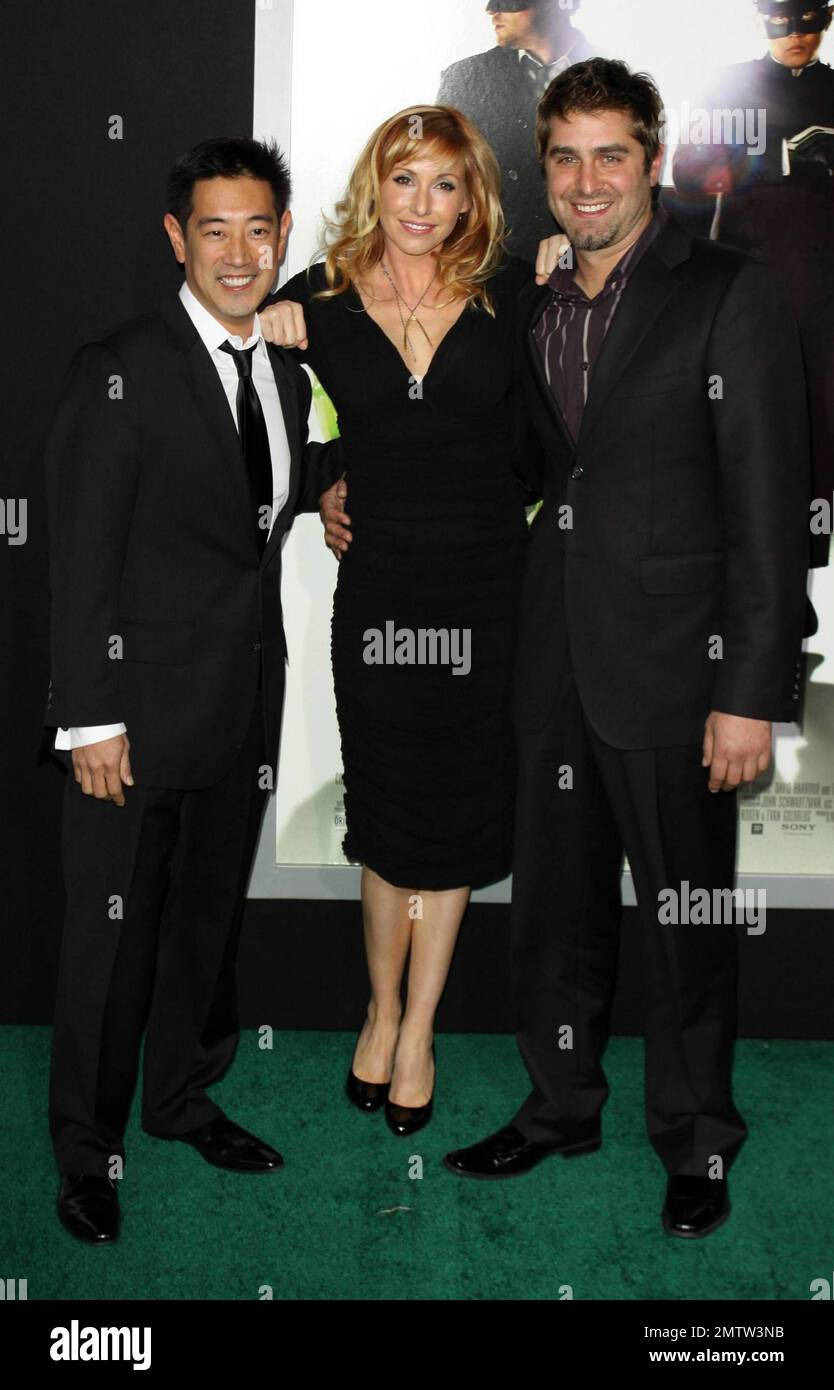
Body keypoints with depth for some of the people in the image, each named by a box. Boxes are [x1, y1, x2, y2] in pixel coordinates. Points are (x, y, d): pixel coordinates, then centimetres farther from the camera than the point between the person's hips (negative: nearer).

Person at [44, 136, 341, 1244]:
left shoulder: (287, 377, 9)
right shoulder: (120, 371, -12)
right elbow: (82, 557, -14)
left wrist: (338, 474, 4)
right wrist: (90, 717, -16)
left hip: (248, 710, 6)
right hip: (143, 707, -6)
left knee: (212, 914, 19)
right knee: (114, 931, 5)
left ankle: (183, 1094, 39)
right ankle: (87, 1146, 23)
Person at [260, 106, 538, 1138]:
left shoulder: (511, 294, 0)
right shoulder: (319, 299, 0)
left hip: (487, 586, 1)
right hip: (378, 585, 0)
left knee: (455, 817, 10)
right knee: (389, 814, 6)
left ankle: (418, 1030, 25)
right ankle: (382, 1009, 29)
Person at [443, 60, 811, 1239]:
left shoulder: (731, 295, -7)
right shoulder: (533, 308, 11)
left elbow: (771, 509, -11)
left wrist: (753, 693, -15)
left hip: (672, 662, -5)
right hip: (556, 664, 6)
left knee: (688, 919, 7)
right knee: (555, 905, 16)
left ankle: (696, 1141, 27)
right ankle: (561, 1106, 35)